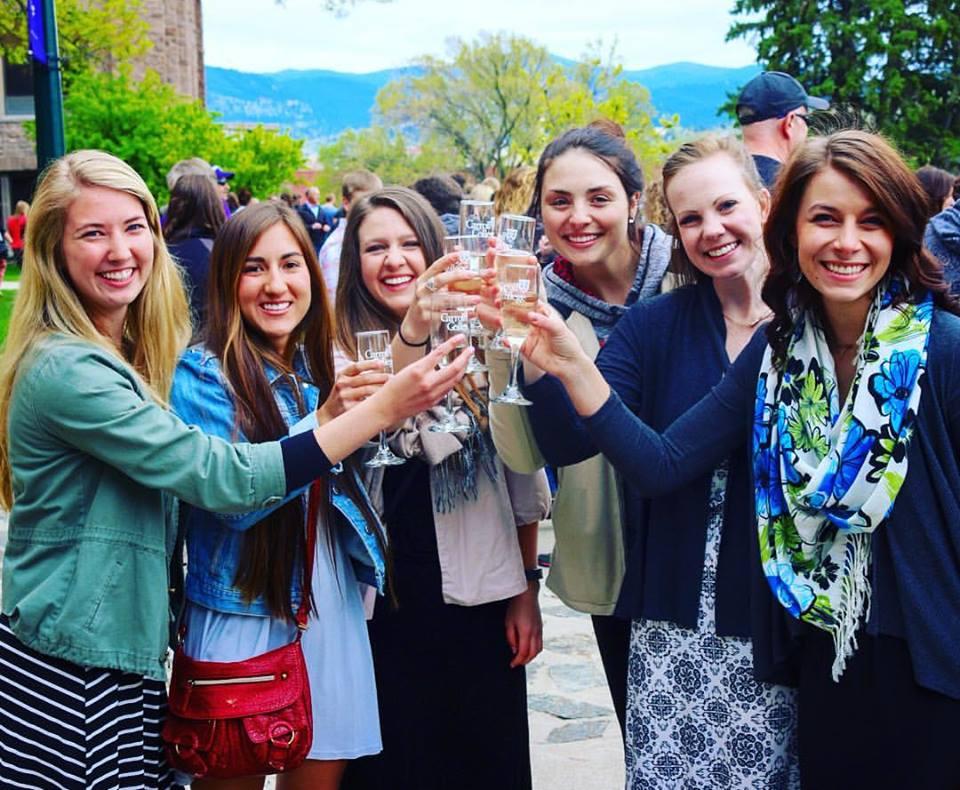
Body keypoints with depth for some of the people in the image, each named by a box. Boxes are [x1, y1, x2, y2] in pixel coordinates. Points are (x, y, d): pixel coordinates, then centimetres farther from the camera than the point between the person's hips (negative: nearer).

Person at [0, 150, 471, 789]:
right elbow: (220, 477, -24)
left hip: (131, 657, 8)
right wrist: (381, 408, -24)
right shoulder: (65, 371, -19)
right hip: (70, 669, -8)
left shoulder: (130, 354, 9)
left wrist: (332, 411, -9)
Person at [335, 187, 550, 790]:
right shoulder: (342, 354, -3)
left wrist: (528, 591, 6)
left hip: (479, 600, 1)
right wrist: (410, 331, -40)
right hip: (380, 604, -1)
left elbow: (522, 478, 5)